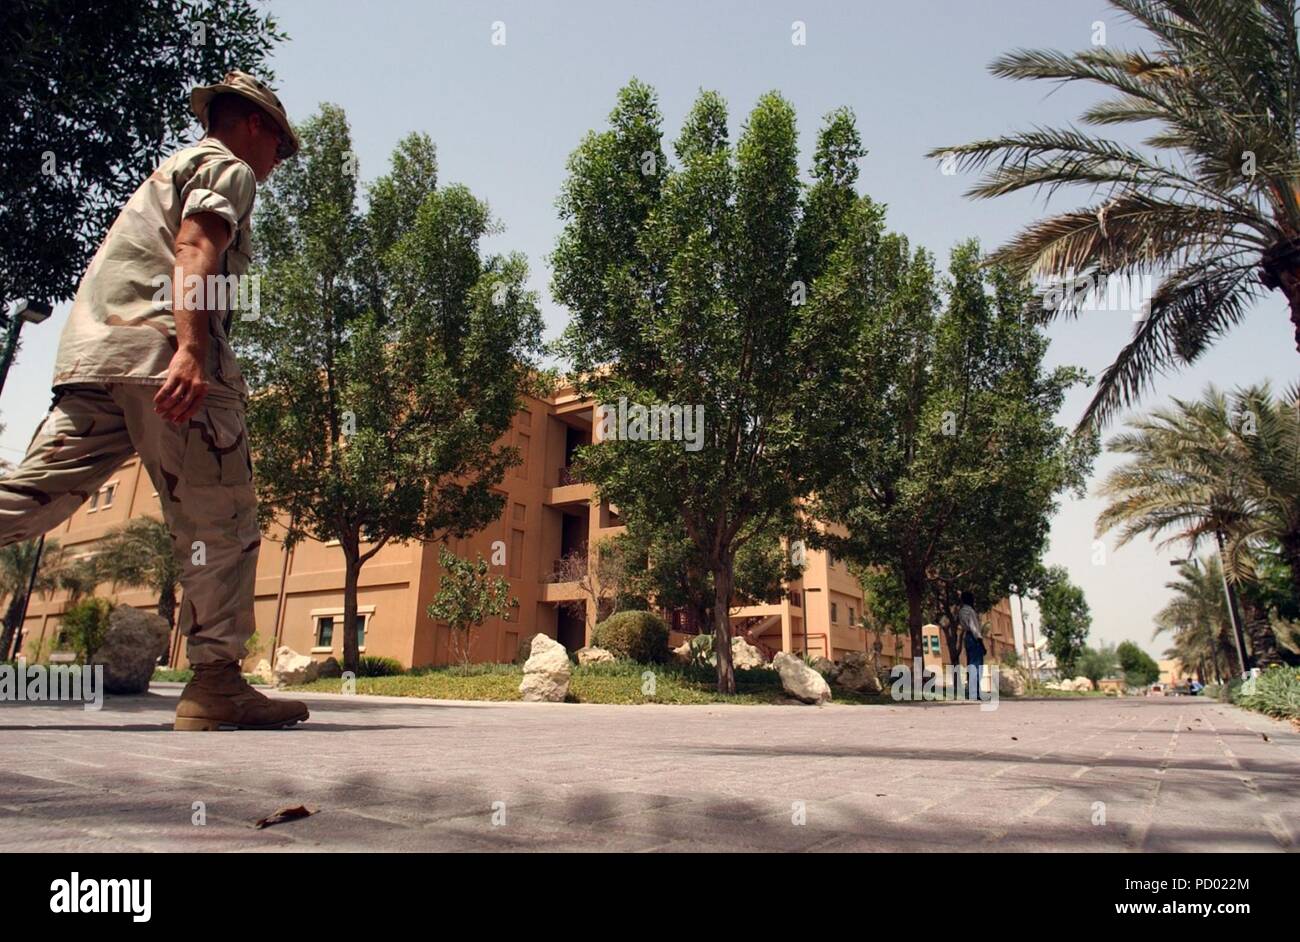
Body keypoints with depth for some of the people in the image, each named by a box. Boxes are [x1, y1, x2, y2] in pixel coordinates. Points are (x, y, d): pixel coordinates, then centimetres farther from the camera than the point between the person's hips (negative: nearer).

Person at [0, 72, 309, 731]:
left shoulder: (172, 167, 36)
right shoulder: (228, 167, 8)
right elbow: (195, 250, -11)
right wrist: (189, 349, -24)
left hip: (93, 355, 9)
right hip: (162, 348, -9)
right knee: (220, 525, -6)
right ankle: (214, 685, -4)